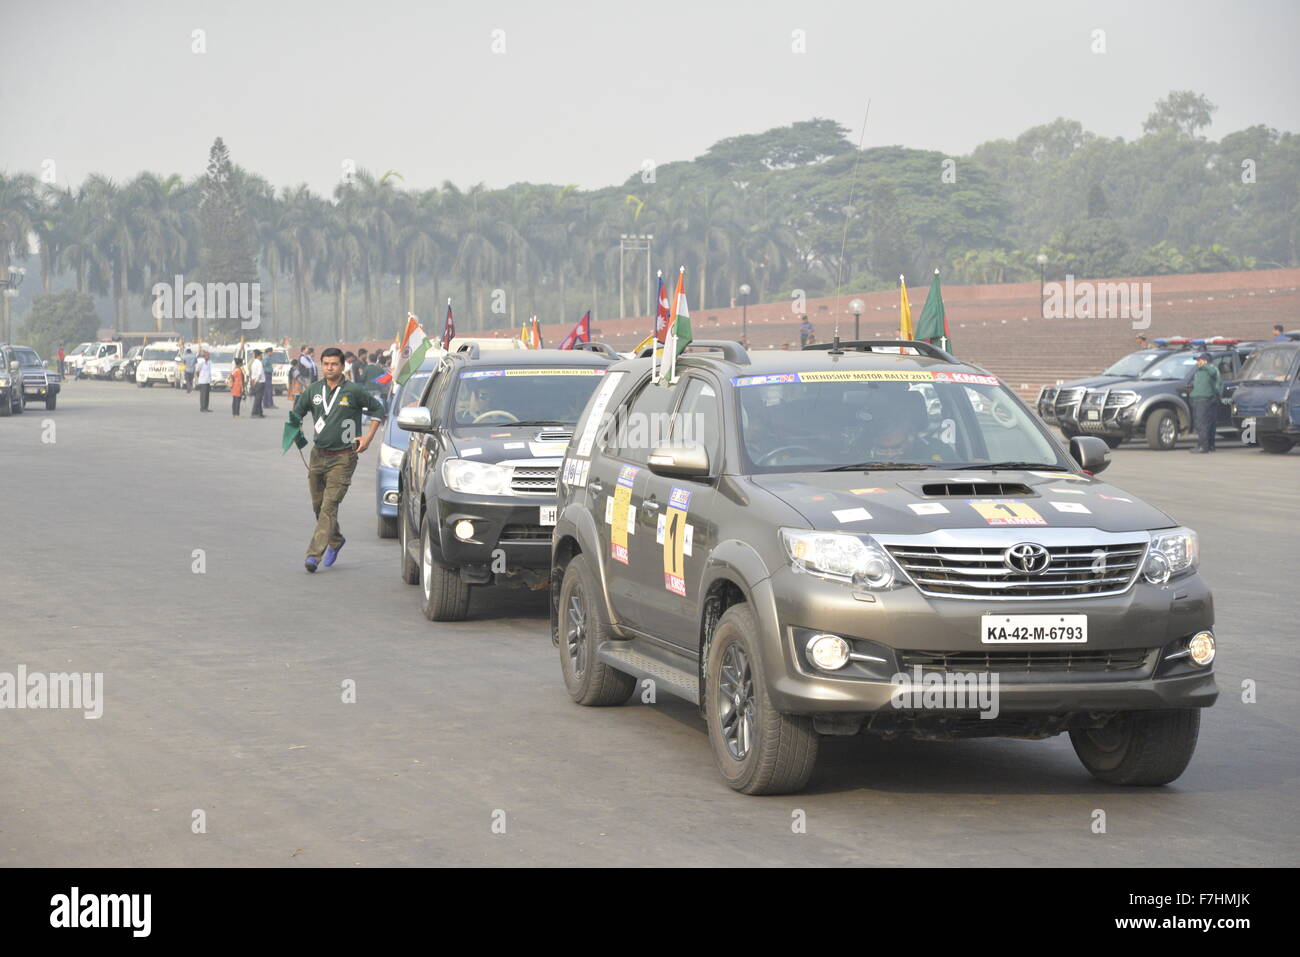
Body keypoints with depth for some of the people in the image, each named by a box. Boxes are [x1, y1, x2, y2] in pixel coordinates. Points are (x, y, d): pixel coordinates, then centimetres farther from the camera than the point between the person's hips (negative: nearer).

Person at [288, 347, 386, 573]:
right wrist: (294, 421, -10)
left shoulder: (353, 391, -5)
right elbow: (297, 412, 14)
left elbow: (378, 409, 7)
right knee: (318, 505, 14)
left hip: (342, 458, -5)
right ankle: (335, 540, 39)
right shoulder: (313, 391, 6)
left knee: (329, 506, -14)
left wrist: (368, 437, -1)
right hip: (318, 456, 5)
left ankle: (314, 554, -19)